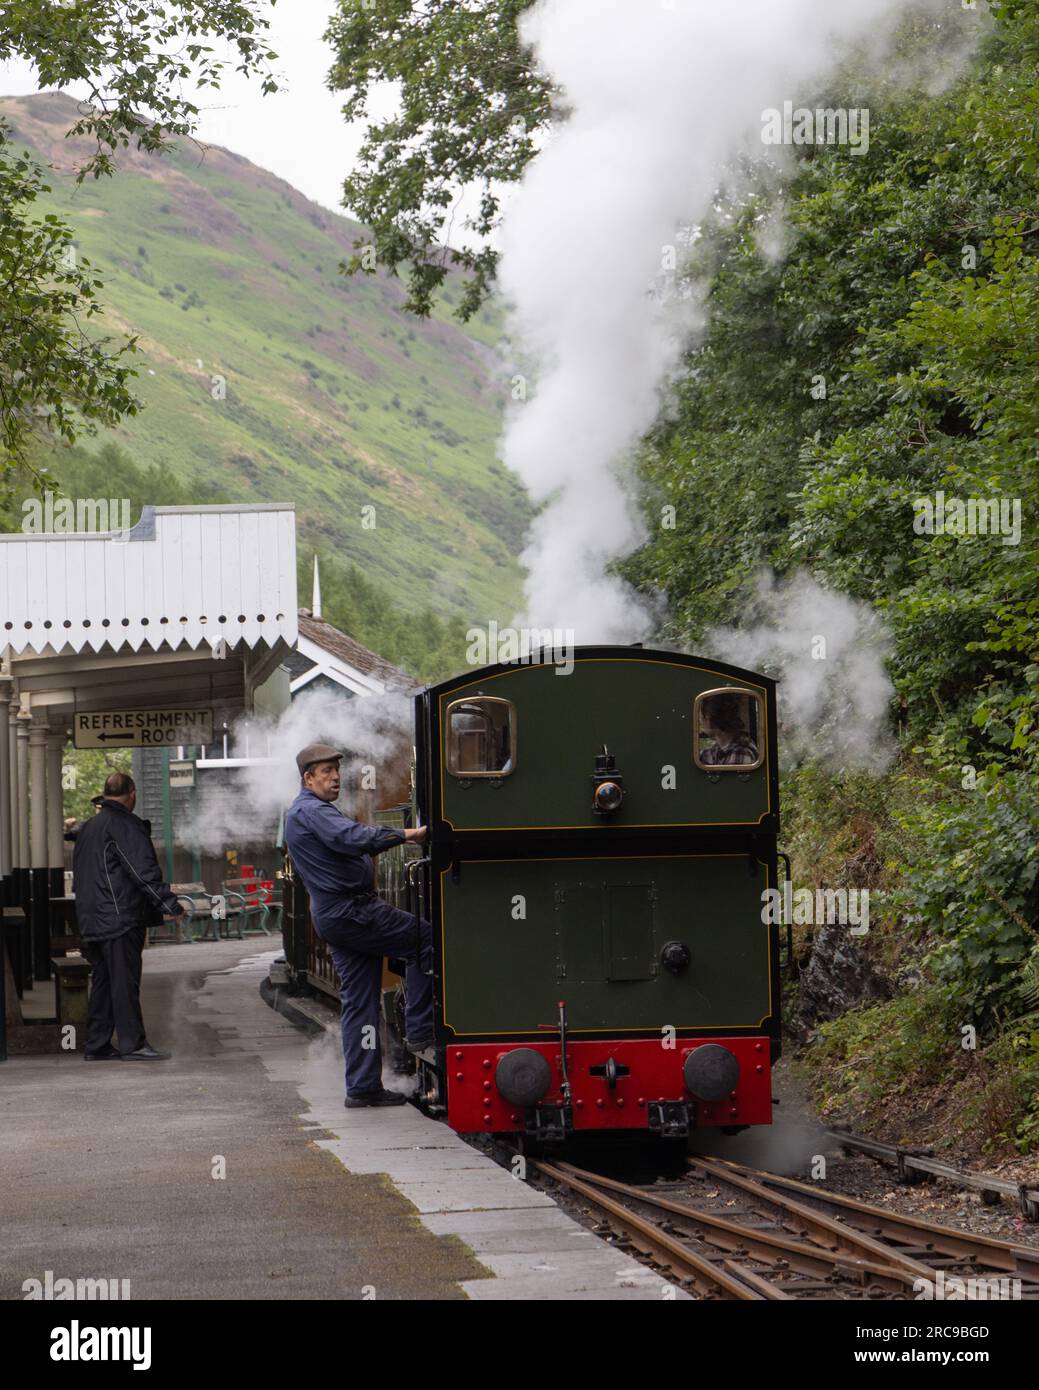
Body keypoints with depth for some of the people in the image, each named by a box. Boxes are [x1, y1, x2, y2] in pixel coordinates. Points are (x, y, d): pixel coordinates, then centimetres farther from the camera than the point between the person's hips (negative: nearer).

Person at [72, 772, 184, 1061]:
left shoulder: (87, 828, 17)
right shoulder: (125, 825, -12)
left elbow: (79, 877, 23)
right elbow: (144, 871, -18)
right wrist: (170, 904, -15)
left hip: (92, 919, 9)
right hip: (121, 917, -9)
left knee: (102, 980, 12)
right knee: (125, 981, -8)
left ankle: (97, 1045, 13)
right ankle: (132, 1044, -8)